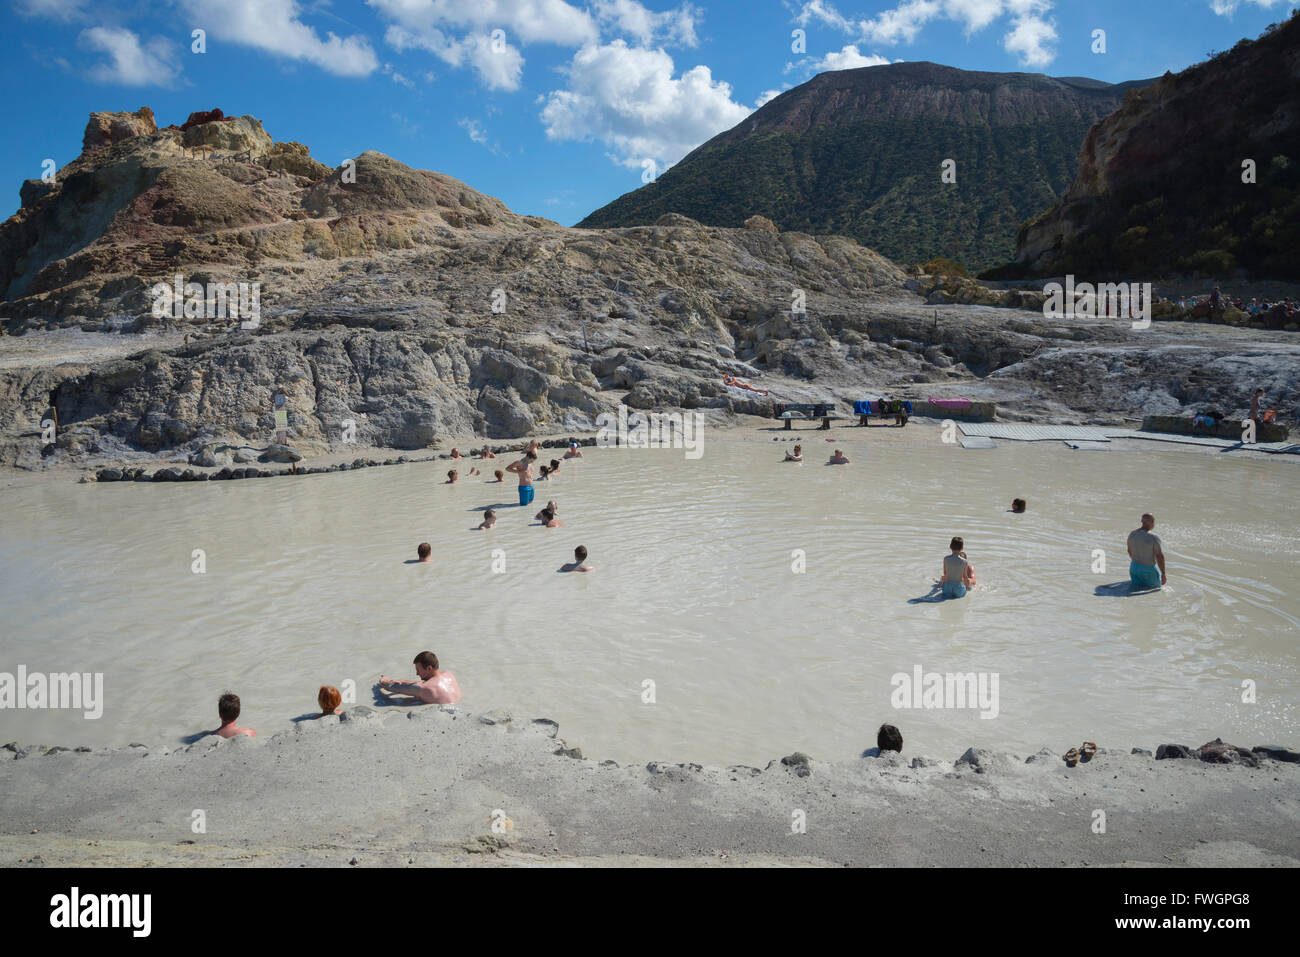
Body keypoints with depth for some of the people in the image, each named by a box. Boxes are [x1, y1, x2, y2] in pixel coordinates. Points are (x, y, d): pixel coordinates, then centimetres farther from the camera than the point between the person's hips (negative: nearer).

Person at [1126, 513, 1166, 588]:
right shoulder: (1154, 537, -22)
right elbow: (1159, 557, -22)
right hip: (1149, 570, -6)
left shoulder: (1132, 534, -3)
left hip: (1134, 567, 6)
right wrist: (1163, 574, -13)